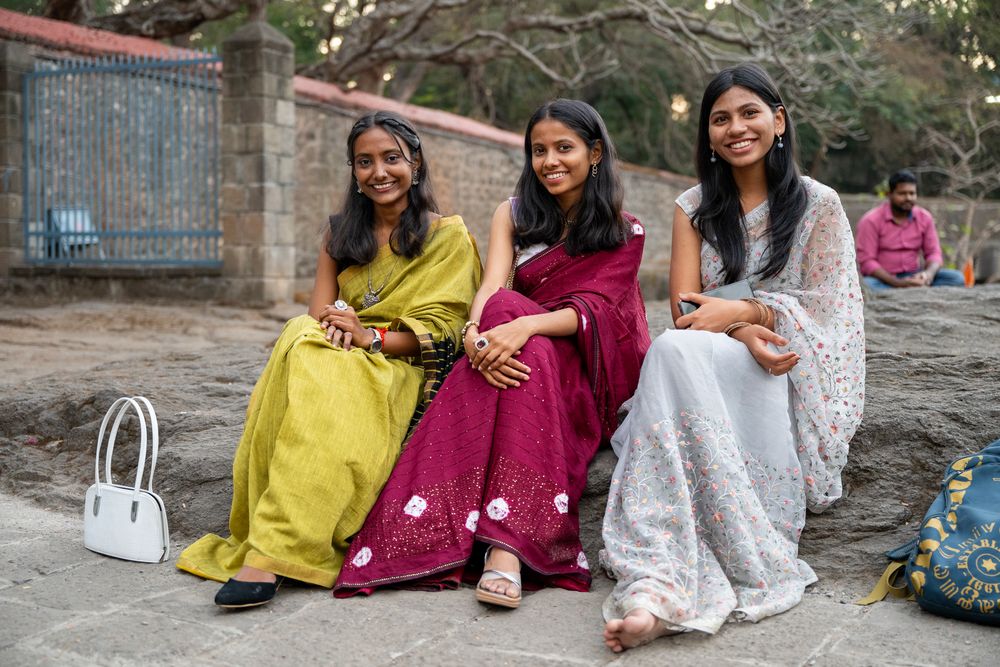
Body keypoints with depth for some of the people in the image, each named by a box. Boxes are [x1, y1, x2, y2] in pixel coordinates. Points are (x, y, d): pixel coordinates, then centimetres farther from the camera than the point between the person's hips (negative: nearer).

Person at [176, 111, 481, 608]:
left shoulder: (448, 236, 7)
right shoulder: (340, 235, 20)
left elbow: (437, 329, -4)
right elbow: (319, 313, 10)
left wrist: (371, 337, -21)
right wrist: (331, 327, -15)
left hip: (401, 372, -3)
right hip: (338, 359, 4)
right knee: (301, 337, -32)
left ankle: (270, 551, -42)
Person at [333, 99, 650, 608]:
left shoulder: (625, 233, 4)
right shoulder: (513, 216, 11)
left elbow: (592, 307, -13)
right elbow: (491, 286, -7)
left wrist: (525, 325, -34)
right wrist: (475, 333, -31)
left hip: (588, 372, -2)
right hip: (525, 357, 3)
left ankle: (505, 546, -46)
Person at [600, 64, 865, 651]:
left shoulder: (819, 205, 7)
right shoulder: (695, 207, 14)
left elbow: (825, 311, -1)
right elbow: (686, 308, 2)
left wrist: (739, 312, -15)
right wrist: (749, 336, -17)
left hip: (795, 378, -2)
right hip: (712, 369, 3)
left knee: (678, 352, -34)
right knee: (676, 350, -36)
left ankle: (658, 582, -43)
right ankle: (662, 589, -44)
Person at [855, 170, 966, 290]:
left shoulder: (925, 217, 5)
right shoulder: (871, 220, -8)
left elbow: (934, 253, 7)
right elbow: (866, 261, -12)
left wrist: (929, 273, -18)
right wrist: (898, 283, -23)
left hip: (913, 278, 5)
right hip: (883, 280, -4)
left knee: (957, 278, -17)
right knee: (867, 286, -38)